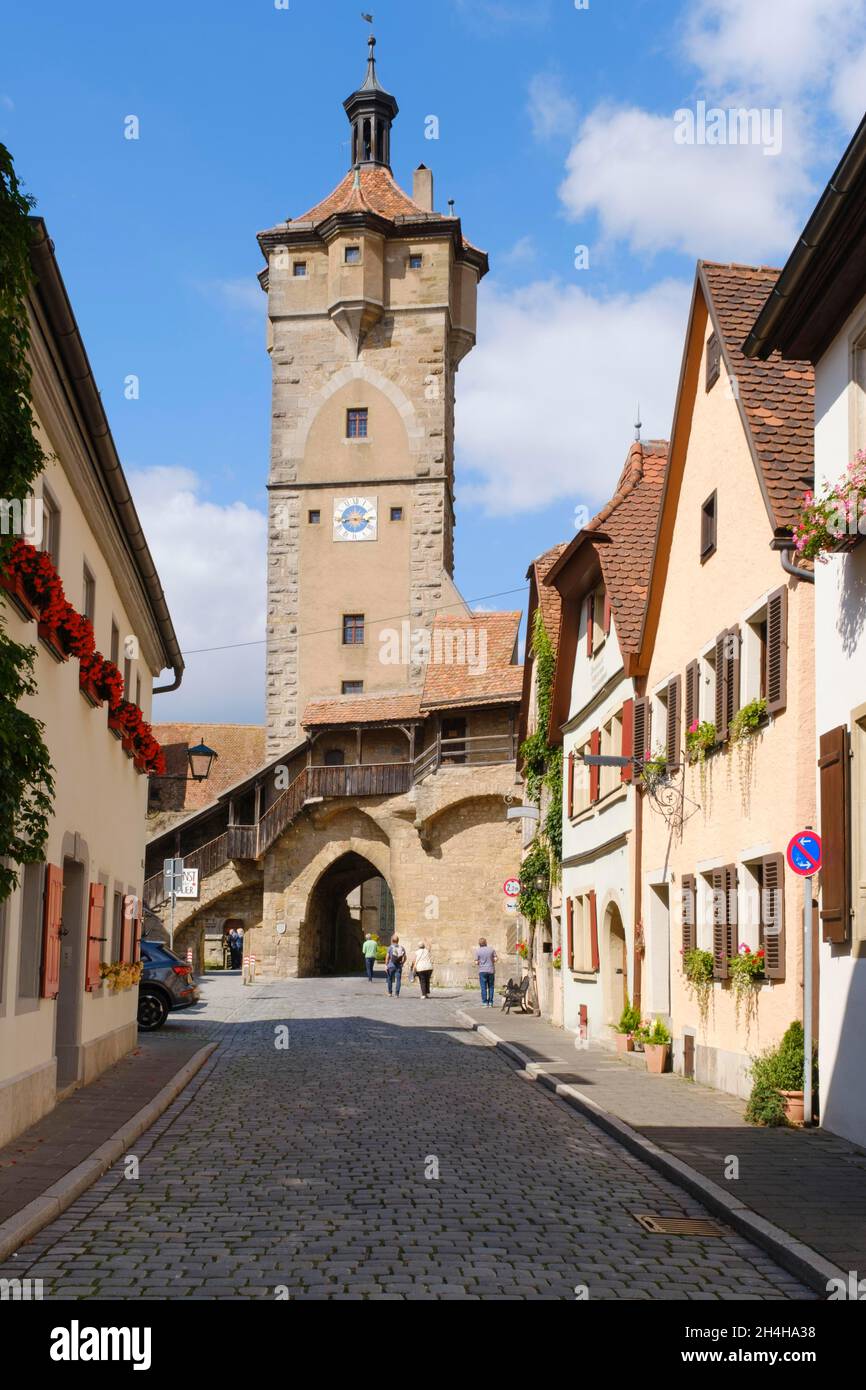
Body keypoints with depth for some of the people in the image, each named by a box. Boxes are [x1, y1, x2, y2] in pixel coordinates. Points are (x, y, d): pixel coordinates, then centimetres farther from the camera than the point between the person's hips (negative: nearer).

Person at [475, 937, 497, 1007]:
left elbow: (476, 962, -4)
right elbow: (495, 959, 2)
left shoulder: (478, 951, -4)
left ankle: (485, 1003, -3)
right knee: (491, 987, 8)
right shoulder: (491, 949, 3)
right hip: (491, 970, 2)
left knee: (484, 988, 0)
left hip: (482, 971, -2)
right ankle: (490, 1003, 7)